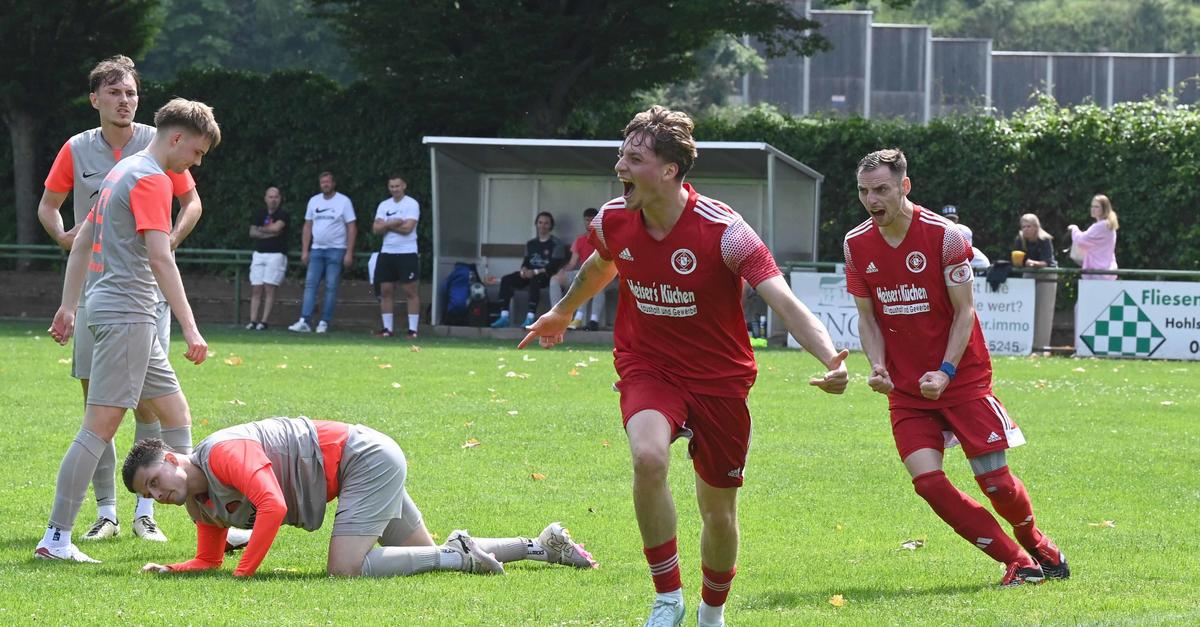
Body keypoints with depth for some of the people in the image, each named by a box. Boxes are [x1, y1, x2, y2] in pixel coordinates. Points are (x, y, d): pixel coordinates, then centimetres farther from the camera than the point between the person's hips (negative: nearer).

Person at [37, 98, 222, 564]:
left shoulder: (123, 173, 19)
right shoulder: (152, 180, -12)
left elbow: (82, 242, 23)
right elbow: (160, 258, -20)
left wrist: (68, 307, 26)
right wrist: (190, 329, -21)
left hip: (126, 315, 11)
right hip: (127, 312, -11)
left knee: (175, 411, 13)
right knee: (100, 427, -11)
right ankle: (56, 539, -13)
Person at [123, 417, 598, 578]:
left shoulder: (222, 453, -22)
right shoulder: (199, 501, 7)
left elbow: (273, 505, -34)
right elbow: (208, 560, 17)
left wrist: (243, 574, -29)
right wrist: (168, 570, -3)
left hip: (363, 458, -10)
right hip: (373, 464, 10)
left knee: (345, 569, -23)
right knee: (431, 558, 13)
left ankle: (458, 554, -12)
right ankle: (544, 546, 20)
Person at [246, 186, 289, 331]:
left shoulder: (283, 215, 0)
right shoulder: (260, 214, 13)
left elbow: (276, 227, -18)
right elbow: (252, 233, 3)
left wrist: (261, 229, -1)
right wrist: (270, 233, -9)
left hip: (276, 255, -4)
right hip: (259, 254, 4)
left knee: (269, 288, -10)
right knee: (256, 288, -2)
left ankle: (264, 321, -11)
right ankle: (253, 320, -3)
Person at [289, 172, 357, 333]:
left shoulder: (343, 201, -2)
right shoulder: (314, 201, 11)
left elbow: (352, 228, -4)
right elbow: (308, 226, 14)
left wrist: (349, 253, -10)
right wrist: (304, 250, 7)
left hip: (336, 250, -4)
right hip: (317, 249, 4)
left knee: (331, 287, -3)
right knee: (310, 284, -6)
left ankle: (324, 322, 1)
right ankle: (305, 321, -12)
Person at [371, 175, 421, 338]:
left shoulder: (412, 204, -3)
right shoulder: (384, 205, 12)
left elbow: (407, 228, -15)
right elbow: (376, 229, 3)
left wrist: (386, 225, -6)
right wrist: (391, 223, -13)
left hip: (407, 253, -5)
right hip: (387, 252, 5)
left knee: (410, 291, -5)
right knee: (385, 291, 3)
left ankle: (413, 329, -4)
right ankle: (387, 328, 8)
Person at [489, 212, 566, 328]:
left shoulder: (556, 243, 0)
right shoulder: (531, 244, 20)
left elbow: (554, 266, -10)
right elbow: (526, 261, 16)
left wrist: (535, 272, -20)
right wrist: (523, 270, -9)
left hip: (546, 275, -6)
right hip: (529, 275, 6)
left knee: (534, 280, -40)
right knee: (506, 280, -16)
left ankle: (530, 318, -47)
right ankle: (504, 317, -25)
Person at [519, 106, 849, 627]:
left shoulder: (722, 230, -23)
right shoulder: (613, 221, -9)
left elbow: (784, 301, -31)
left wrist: (830, 359, -47)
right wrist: (563, 312, 36)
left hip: (718, 377, -2)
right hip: (646, 365, 2)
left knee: (719, 512, 8)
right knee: (648, 457, -30)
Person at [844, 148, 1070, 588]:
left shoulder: (944, 235, -12)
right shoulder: (856, 245, 0)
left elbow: (964, 312, -9)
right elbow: (867, 317, 8)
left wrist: (945, 372, -20)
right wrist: (877, 366, -10)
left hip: (963, 379, -3)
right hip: (905, 387, 3)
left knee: (993, 479, -5)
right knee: (928, 482, -13)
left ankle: (1038, 547, 27)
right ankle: (1017, 563, -1)